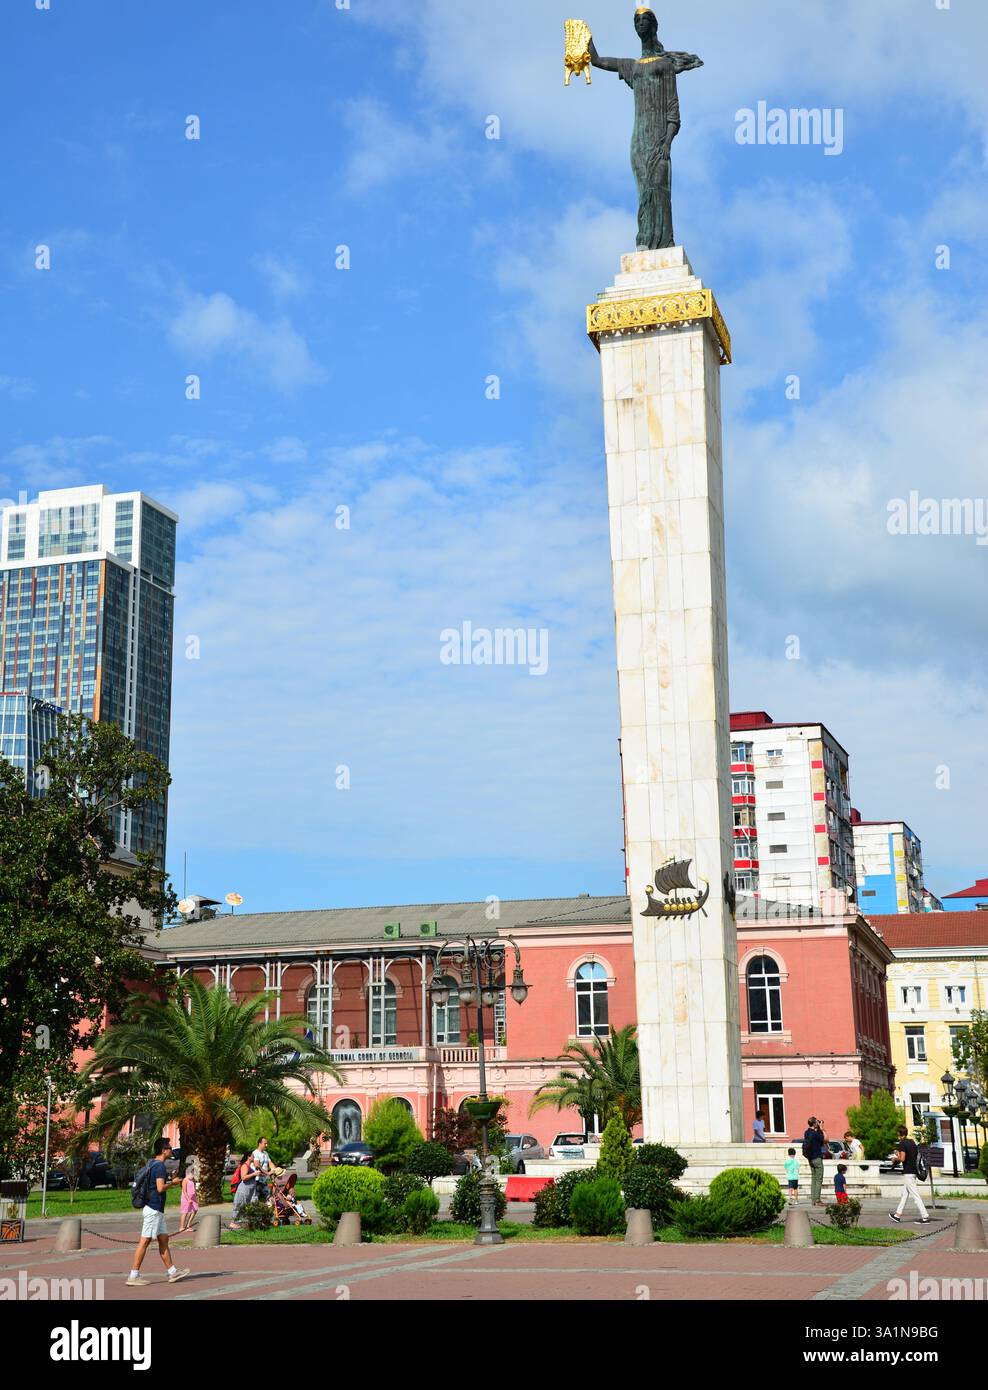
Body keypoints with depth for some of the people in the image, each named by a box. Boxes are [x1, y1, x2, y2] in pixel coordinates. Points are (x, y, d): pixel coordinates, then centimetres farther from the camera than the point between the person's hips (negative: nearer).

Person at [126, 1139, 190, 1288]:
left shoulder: (152, 1164, 14)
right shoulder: (160, 1165, -16)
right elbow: (160, 1188, -24)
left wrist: (168, 1181, 17)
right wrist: (172, 1183, -7)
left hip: (155, 1209, 10)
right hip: (154, 1208, -10)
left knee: (163, 1239, 13)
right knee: (144, 1241, -7)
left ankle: (172, 1272, 18)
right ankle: (133, 1276, -4)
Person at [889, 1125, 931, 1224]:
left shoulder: (902, 1143, -14)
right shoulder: (912, 1142, 10)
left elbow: (902, 1158, -22)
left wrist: (896, 1158, -1)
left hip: (908, 1173, -9)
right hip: (914, 1172, 9)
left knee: (915, 1196, -7)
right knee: (904, 1194, 17)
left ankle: (925, 1217, -9)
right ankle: (898, 1215, 26)